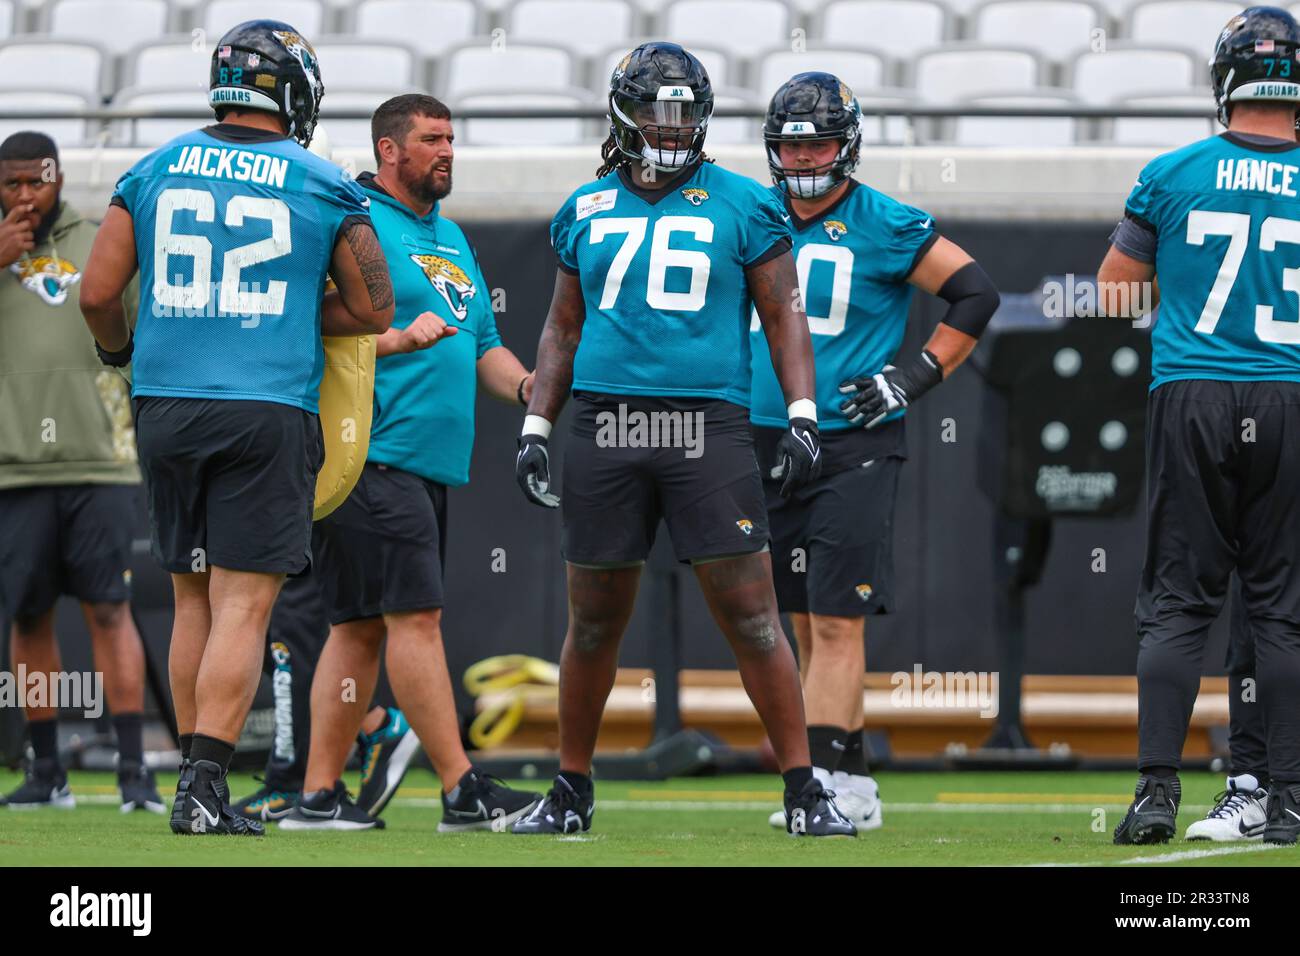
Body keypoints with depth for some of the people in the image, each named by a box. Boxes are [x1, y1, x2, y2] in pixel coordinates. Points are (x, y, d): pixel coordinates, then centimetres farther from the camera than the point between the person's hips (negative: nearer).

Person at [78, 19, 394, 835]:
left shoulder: (156, 171, 6)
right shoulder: (325, 187, 0)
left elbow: (98, 293, 7)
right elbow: (373, 311, 6)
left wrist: (119, 349, 27)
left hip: (167, 405, 4)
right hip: (269, 411, -3)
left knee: (195, 598, 14)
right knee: (243, 605, -4)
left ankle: (196, 781, 17)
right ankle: (204, 787, -13)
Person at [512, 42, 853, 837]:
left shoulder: (742, 207, 4)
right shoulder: (588, 212, 13)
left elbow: (784, 318, 6)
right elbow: (565, 329, 20)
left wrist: (803, 416, -4)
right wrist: (536, 429, 14)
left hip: (708, 424, -2)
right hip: (606, 426, 3)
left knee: (752, 613, -7)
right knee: (595, 621, 7)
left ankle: (805, 791, -1)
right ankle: (572, 791, 21)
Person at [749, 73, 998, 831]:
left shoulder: (885, 226, -6)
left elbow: (977, 294, -2)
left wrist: (918, 377, -6)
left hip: (855, 446, -6)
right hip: (770, 442, 6)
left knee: (835, 621, -11)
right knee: (807, 622, 8)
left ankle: (823, 777, -14)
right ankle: (854, 784, 14)